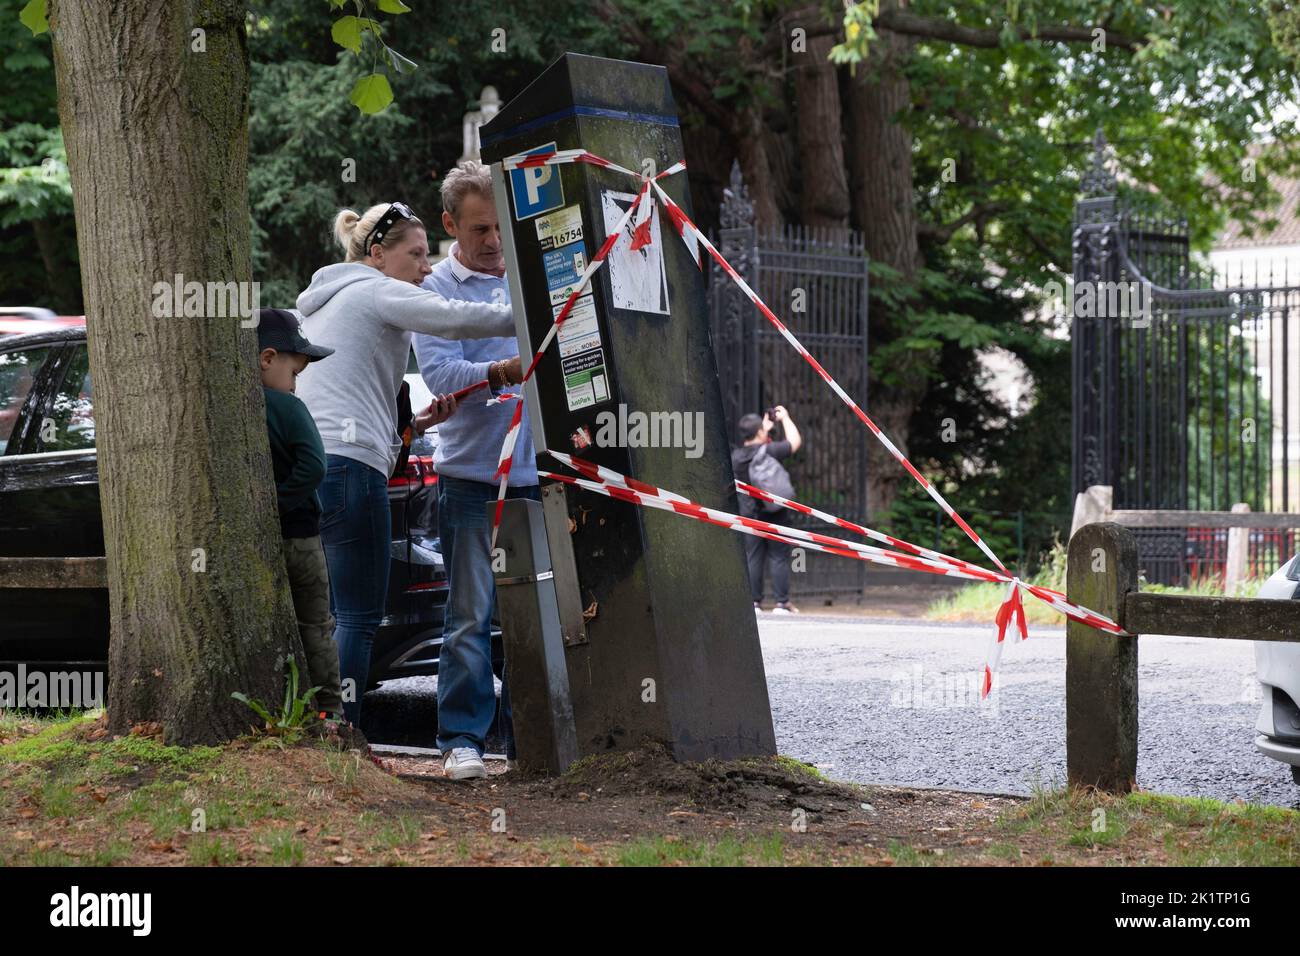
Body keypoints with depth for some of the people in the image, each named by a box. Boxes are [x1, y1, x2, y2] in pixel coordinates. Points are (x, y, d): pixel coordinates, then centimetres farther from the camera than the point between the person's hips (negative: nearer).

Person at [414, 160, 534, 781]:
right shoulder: (435, 290, 0)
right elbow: (439, 373, -13)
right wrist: (501, 371, -29)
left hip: (538, 471, 4)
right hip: (472, 476, -4)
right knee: (471, 614, -6)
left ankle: (525, 736, 15)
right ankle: (462, 740, 0)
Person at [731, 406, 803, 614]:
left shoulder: (736, 457, 0)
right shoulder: (769, 451, -13)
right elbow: (795, 442, 2)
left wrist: (766, 427, 29)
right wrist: (785, 418, 15)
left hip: (749, 515, 4)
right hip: (774, 514, -4)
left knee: (753, 559, 8)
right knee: (779, 558, 1)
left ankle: (754, 603, 8)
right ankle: (781, 603, 2)